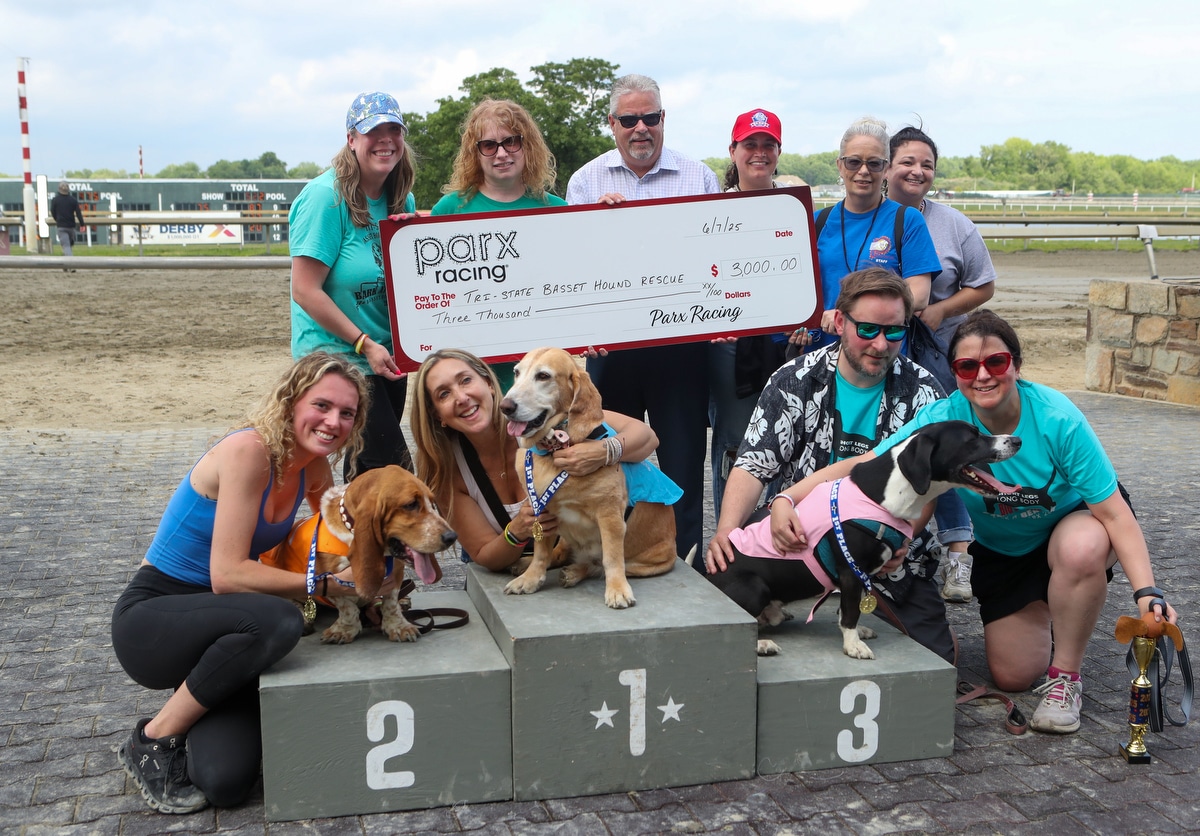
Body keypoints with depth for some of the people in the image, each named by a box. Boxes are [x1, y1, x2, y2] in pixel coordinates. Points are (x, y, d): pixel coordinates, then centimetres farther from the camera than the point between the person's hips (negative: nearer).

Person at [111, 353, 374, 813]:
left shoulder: (314, 468, 1)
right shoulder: (248, 451, -22)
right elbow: (227, 574, -25)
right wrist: (328, 584, -26)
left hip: (213, 619, 6)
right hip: (150, 618, -6)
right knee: (279, 621, -35)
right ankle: (154, 740, -11)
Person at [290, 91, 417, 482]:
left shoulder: (401, 199, 6)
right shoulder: (325, 196, -16)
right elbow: (305, 290, -18)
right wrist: (364, 344, -19)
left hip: (387, 354, 7)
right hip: (338, 356, -7)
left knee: (369, 459, 16)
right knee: (394, 466, -10)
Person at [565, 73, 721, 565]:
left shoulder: (699, 177, 8)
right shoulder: (586, 182, 9)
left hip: (681, 341, -1)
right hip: (612, 342, 1)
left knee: (683, 457, 3)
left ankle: (687, 559, 13)